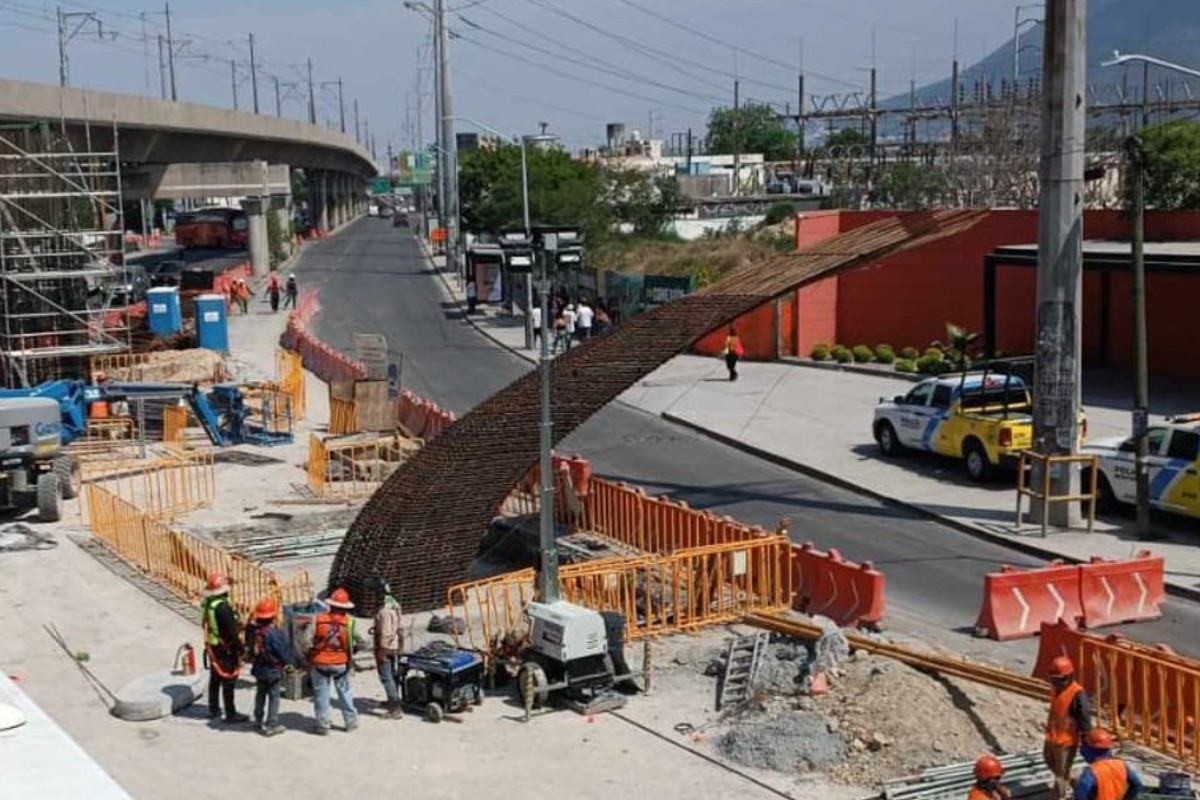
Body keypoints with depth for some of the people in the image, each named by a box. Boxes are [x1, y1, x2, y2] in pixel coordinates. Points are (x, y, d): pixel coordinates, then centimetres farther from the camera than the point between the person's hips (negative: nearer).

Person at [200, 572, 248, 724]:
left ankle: (214, 709, 31)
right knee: (228, 681, -2)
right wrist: (240, 649, -15)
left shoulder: (207, 604, 2)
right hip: (225, 649, -9)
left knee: (215, 678, 20)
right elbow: (232, 631, -23)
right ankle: (231, 714, 2)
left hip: (212, 646, 9)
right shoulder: (222, 607, -26)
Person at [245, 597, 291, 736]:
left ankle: (258, 722, 33)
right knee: (274, 697, 6)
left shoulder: (252, 630, -8)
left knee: (260, 695, 21)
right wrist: (288, 661, 2)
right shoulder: (275, 633, -26)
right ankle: (271, 725, 10)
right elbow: (284, 653, -17)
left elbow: (248, 648, 6)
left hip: (258, 669, 6)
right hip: (273, 671, -6)